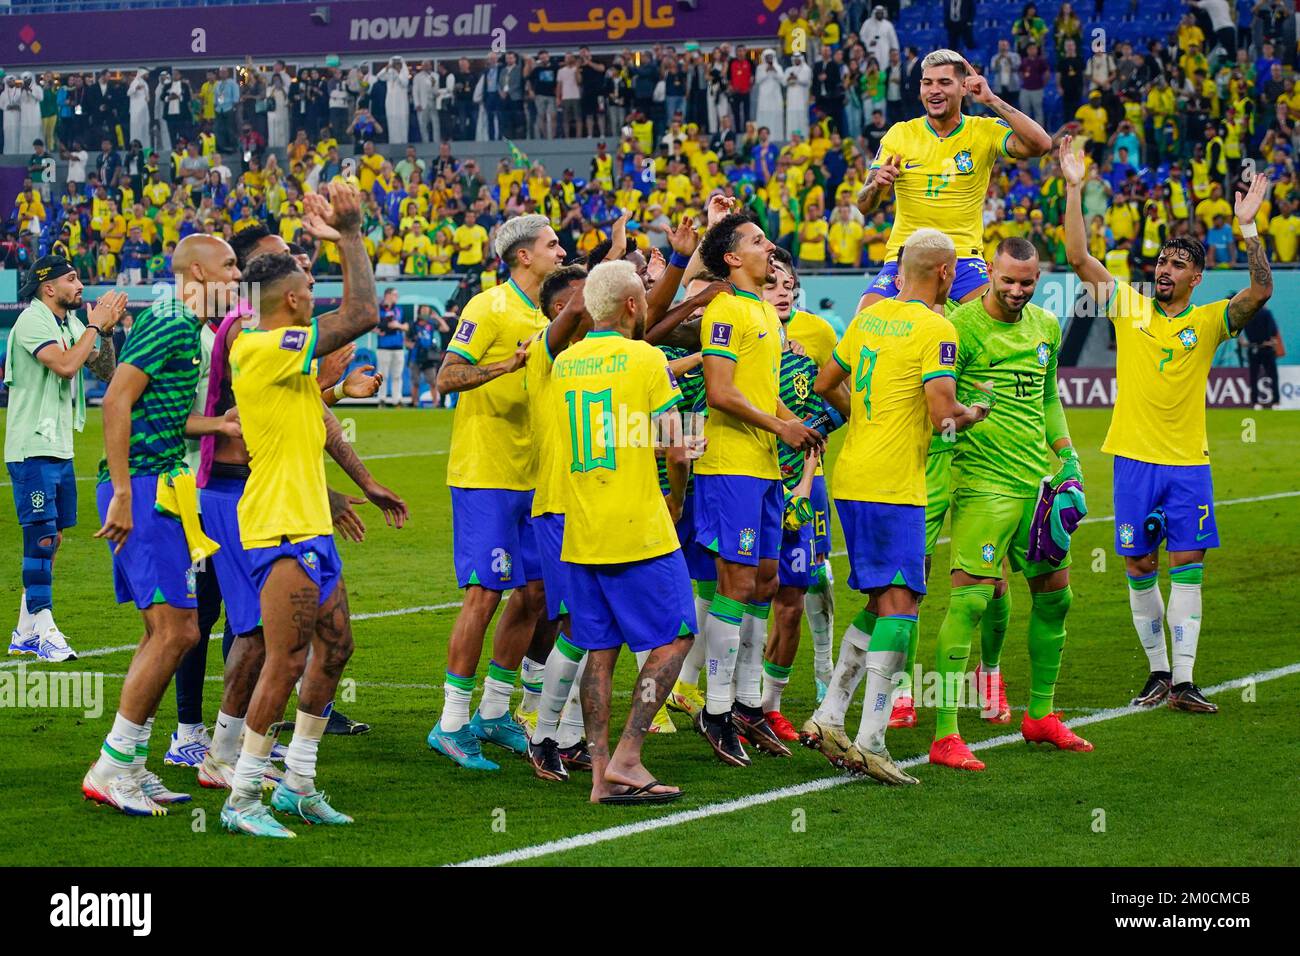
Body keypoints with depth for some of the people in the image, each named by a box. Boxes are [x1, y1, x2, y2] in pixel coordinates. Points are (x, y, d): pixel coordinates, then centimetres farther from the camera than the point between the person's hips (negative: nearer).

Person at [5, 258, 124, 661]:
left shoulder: (70, 322, 13)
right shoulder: (32, 321, -13)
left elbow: (106, 371, 15)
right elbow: (66, 365, -26)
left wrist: (107, 329, 1)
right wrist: (95, 326, -16)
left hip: (60, 447, 9)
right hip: (32, 448, -9)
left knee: (51, 538, 10)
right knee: (41, 537, -9)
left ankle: (25, 634, 16)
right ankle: (44, 632, -8)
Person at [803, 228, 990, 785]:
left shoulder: (869, 315, 12)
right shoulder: (935, 329, -11)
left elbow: (826, 384, 21)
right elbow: (944, 415, -18)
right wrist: (974, 413, 3)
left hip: (850, 479, 8)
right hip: (893, 487, -8)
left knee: (882, 601, 16)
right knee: (899, 601, -7)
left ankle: (828, 718, 15)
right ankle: (870, 741, -13)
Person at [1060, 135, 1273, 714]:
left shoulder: (1208, 322, 2)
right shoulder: (1129, 307, 5)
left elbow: (1261, 291, -12)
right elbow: (1079, 259, 1)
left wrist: (1248, 228, -22)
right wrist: (1073, 190, -6)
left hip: (1187, 461, -1)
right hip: (1134, 457, 1)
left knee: (1187, 567, -4)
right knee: (1139, 568, 5)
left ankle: (1183, 681, -3)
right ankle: (1158, 672, 18)